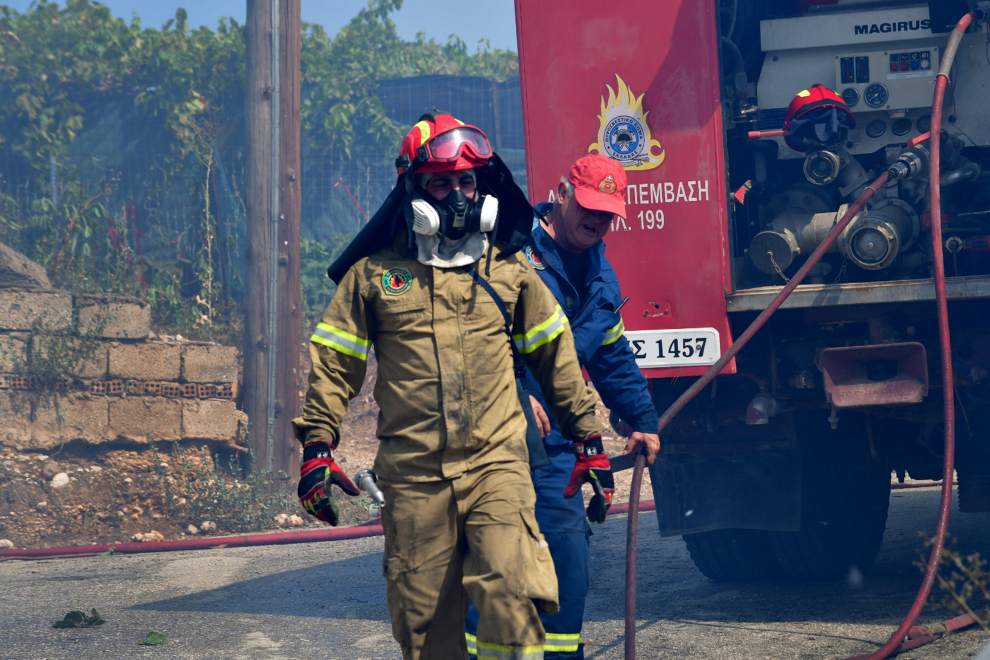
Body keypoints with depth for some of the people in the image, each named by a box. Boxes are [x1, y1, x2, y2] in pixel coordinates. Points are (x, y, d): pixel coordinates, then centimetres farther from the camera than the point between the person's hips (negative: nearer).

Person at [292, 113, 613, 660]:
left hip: (496, 463, 0)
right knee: (424, 615, 4)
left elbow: (554, 353, 18)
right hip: (413, 476, 0)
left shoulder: (509, 269, 10)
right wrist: (317, 447, 2)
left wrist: (587, 437, 19)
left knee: (513, 594, -18)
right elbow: (333, 363, 9)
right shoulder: (373, 273, 6)